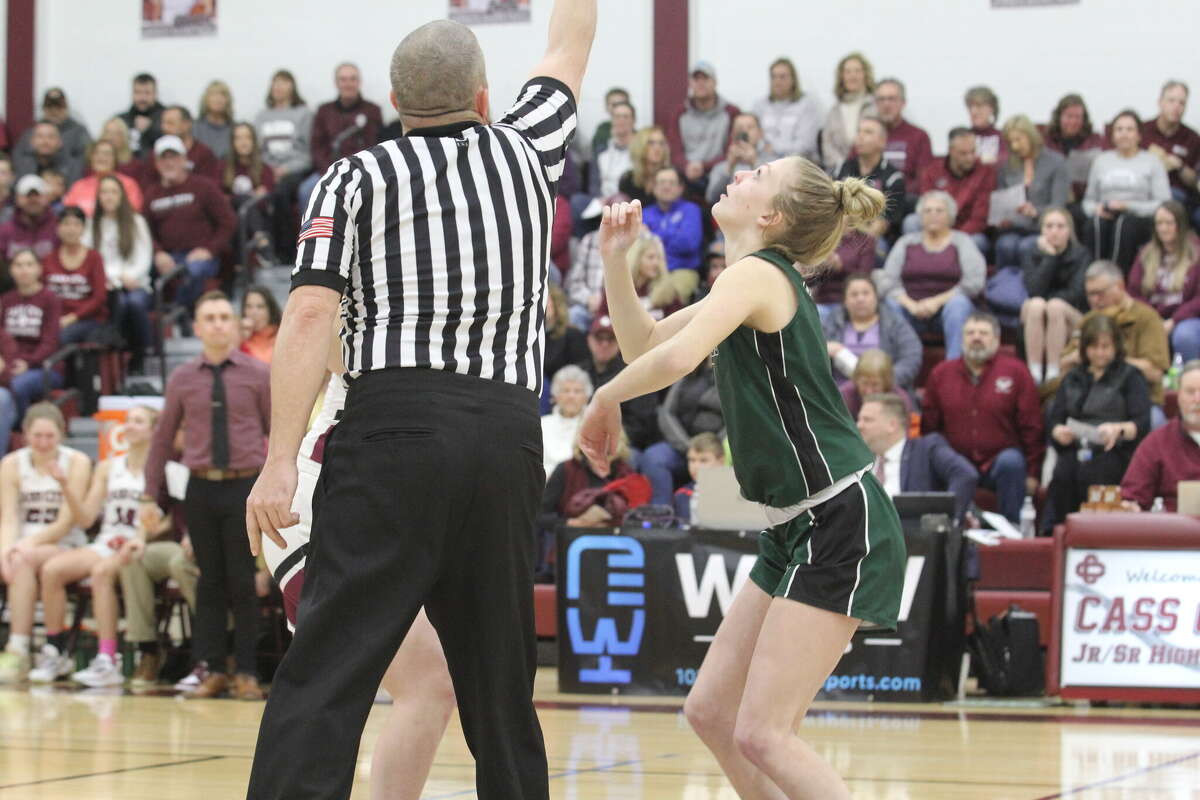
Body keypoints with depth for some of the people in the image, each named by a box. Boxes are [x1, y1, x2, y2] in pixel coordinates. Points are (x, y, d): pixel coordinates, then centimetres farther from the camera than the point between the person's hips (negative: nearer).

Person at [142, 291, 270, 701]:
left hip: (245, 486, -2)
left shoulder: (258, 375, 2)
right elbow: (162, 439, 13)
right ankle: (210, 669, 9)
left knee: (242, 581, -1)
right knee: (210, 580, 4)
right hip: (201, 487, 2)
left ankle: (247, 672, 5)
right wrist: (150, 496, 10)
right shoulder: (182, 379, 7)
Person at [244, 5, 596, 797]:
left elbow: (310, 316, -4)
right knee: (499, 682, 12)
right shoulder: (526, 150, 15)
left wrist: (281, 461, -7)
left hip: (395, 417, -3)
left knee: (326, 671, -9)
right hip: (509, 431, 3)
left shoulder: (356, 179, 8)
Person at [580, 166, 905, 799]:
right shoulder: (756, 282, 16)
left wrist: (604, 400, -13)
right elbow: (645, 344, 24)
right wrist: (614, 256, 10)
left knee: (761, 734, -13)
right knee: (711, 711, 10)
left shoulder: (757, 273, -12)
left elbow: (678, 358, -30)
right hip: (797, 532, 10)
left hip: (841, 527, -10)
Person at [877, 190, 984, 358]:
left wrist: (938, 301, -13)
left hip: (947, 303, -2)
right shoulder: (906, 242, 16)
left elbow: (974, 283, -4)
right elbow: (887, 281, 5)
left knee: (958, 304, -34)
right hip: (912, 309, 2)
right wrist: (910, 304, -13)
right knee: (890, 305, -29)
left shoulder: (962, 242, 10)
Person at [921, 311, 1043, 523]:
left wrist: (1032, 473, -5)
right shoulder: (941, 374, 12)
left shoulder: (1015, 372, 5)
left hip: (1000, 461, -1)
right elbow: (928, 427, 14)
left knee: (1011, 462, -34)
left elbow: (1031, 426, 2)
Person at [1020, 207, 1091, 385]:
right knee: (1036, 305, -32)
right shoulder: (1031, 256, 3)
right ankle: (1034, 375, -38)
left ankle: (1053, 374, -37)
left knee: (1055, 306, -34)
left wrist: (1049, 298, -14)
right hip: (1035, 323, 1)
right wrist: (1049, 256, -15)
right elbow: (1034, 291, -14)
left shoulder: (1081, 255, -1)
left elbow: (1077, 293, -14)